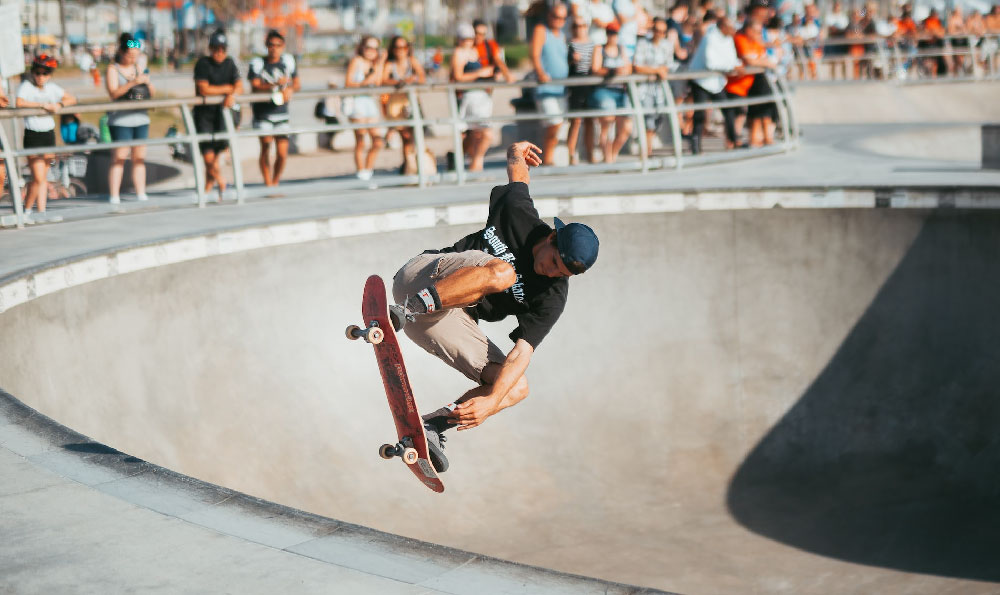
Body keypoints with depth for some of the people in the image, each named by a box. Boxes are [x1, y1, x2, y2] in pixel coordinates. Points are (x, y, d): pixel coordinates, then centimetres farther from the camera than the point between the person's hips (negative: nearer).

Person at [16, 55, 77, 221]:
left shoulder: (52, 88, 8)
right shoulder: (26, 86, -8)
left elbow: (72, 99, 12)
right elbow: (19, 103, -26)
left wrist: (59, 104, -8)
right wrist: (42, 105, -26)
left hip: (49, 134, 5)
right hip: (33, 135, -5)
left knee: (44, 176, 9)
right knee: (38, 178, -10)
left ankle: (42, 212, 14)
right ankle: (26, 210, 6)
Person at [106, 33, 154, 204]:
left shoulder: (138, 68, 15)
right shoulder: (113, 69, -1)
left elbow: (152, 93, 14)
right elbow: (114, 93, -15)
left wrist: (147, 82, -7)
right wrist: (133, 82, -25)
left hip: (141, 118, 6)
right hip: (121, 120, -6)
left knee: (140, 158, 6)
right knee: (119, 158, -8)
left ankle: (141, 194, 10)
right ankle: (114, 196, -8)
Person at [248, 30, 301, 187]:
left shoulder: (288, 61, 6)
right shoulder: (258, 63, -4)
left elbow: (297, 83, 14)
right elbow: (255, 87, -15)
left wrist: (289, 90, -9)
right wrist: (276, 85, -28)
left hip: (281, 112, 3)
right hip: (262, 113, -3)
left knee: (282, 153, -2)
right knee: (266, 146, -9)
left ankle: (275, 182, 18)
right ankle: (268, 184, 1)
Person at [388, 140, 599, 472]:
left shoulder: (552, 298, -11)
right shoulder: (522, 216, -11)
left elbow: (522, 353, -22)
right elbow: (519, 173, 13)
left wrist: (491, 401, -34)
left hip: (453, 319, 3)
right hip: (420, 278, -2)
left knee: (518, 389, -14)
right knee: (500, 272, -32)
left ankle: (432, 426, -14)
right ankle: (400, 315, -38)